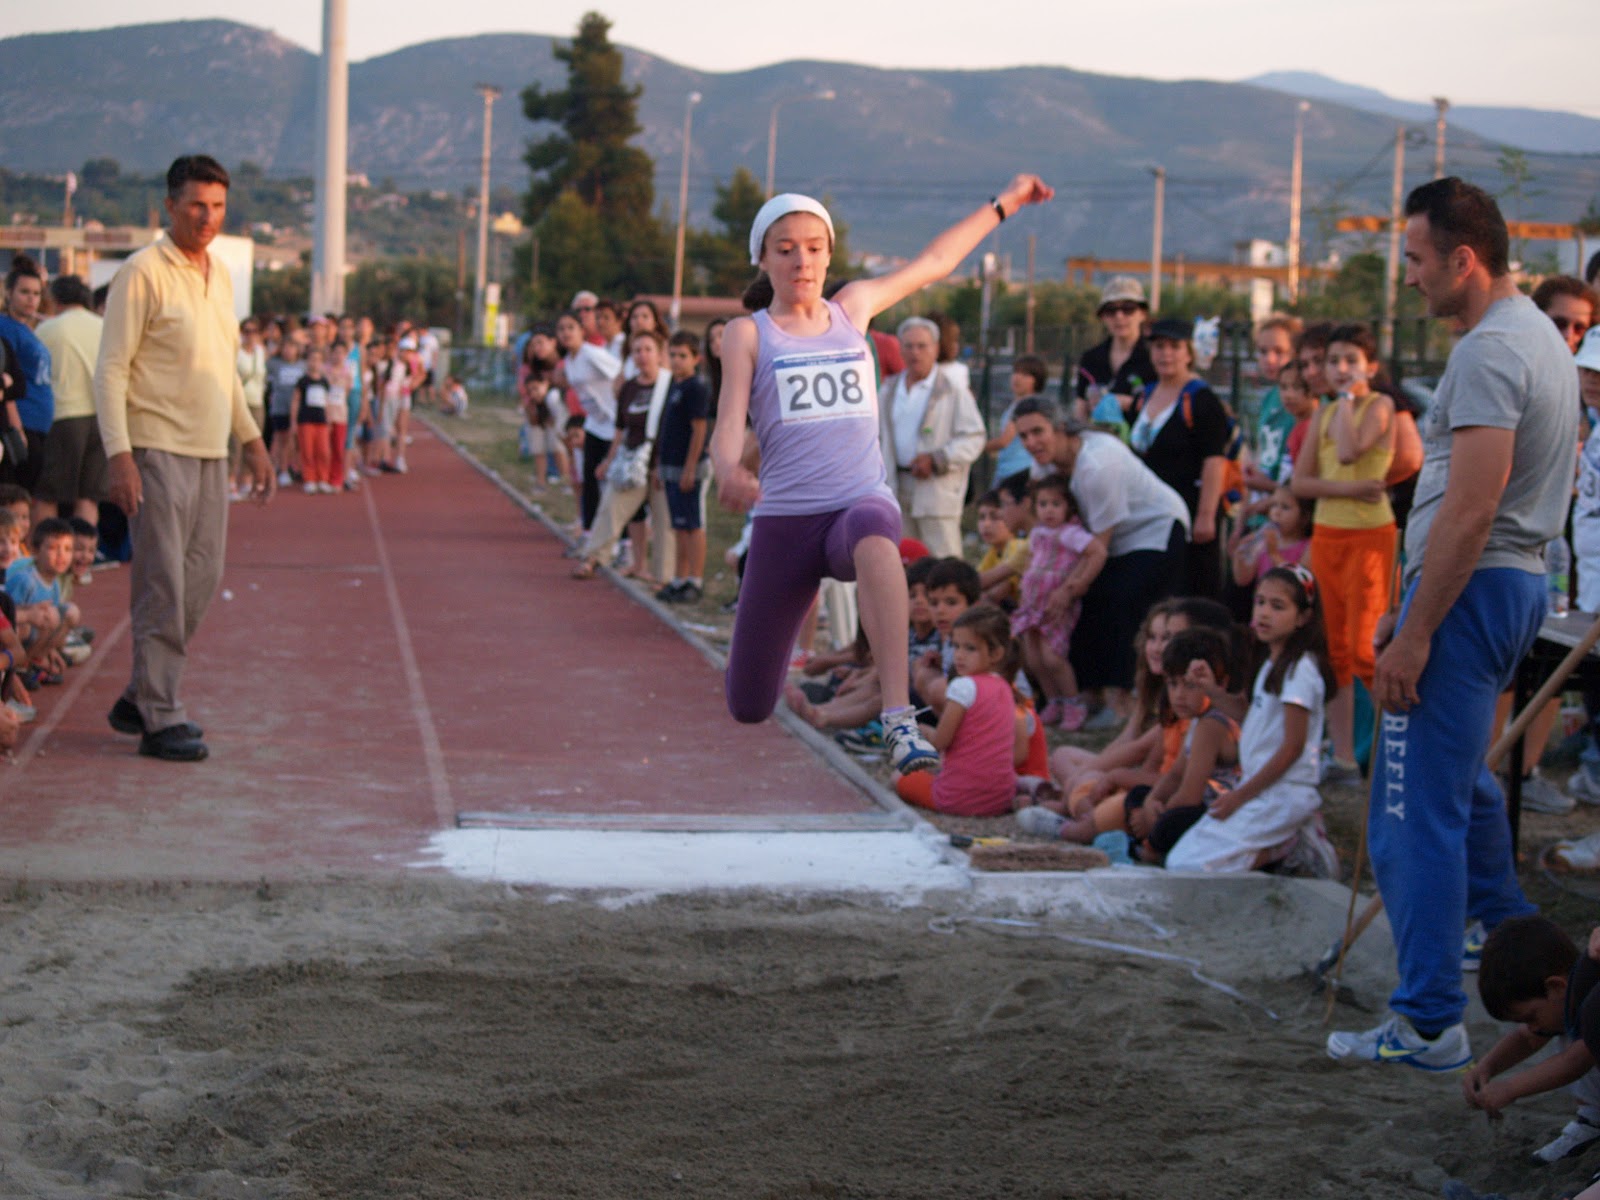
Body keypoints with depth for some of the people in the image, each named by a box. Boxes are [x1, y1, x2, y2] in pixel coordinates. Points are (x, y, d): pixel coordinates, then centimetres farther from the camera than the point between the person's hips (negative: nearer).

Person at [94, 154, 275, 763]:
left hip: (210, 454, 8)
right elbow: (110, 370, -12)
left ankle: (139, 699, 21)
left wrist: (251, 439, 21)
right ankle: (159, 719, 0)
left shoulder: (219, 274, 14)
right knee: (163, 589, -6)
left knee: (201, 580, 10)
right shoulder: (142, 273, -9)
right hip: (159, 452, -8)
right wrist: (119, 455, -20)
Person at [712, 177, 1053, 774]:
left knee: (875, 536, -41)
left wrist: (1004, 203, 33)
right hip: (784, 518, -1)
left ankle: (900, 720, -49)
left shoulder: (852, 307, 13)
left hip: (862, 502, 1)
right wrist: (729, 471, -32)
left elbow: (934, 262, 27)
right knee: (748, 709, 4)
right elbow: (729, 423, -9)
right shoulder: (747, 333, 4)